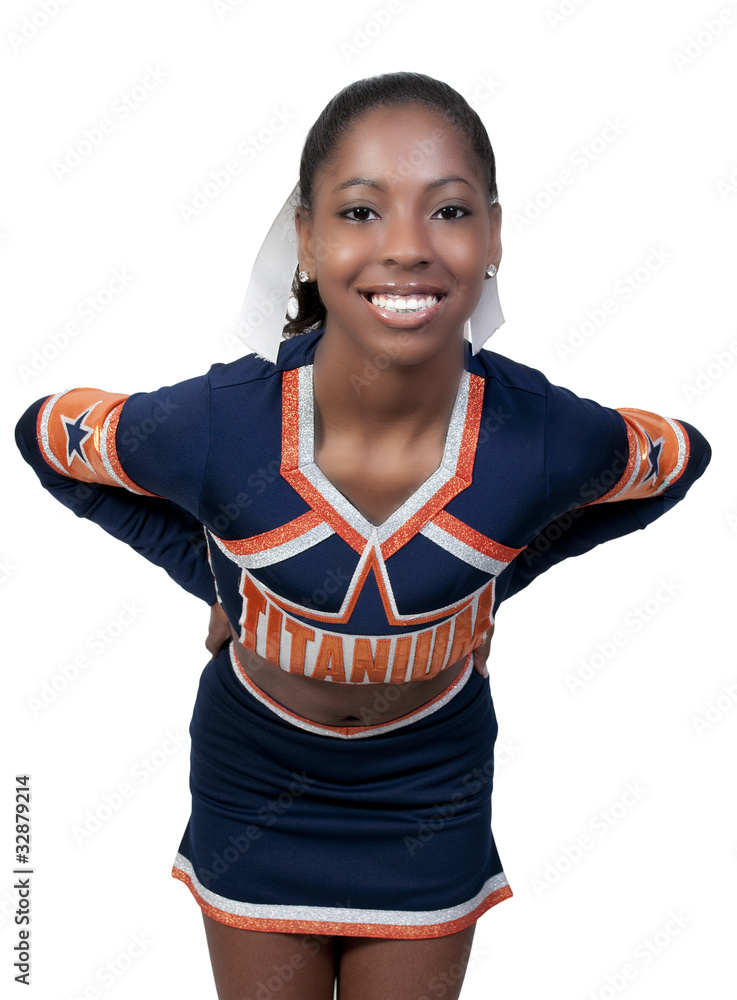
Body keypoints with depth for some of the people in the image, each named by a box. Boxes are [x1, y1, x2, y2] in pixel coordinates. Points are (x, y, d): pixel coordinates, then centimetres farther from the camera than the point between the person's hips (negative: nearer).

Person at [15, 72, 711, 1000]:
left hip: (432, 790, 1)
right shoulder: (215, 427, -31)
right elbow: (46, 435, -9)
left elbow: (676, 459, -3)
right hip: (253, 778, 0)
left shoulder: (550, 441, -28)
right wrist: (210, 576, -8)